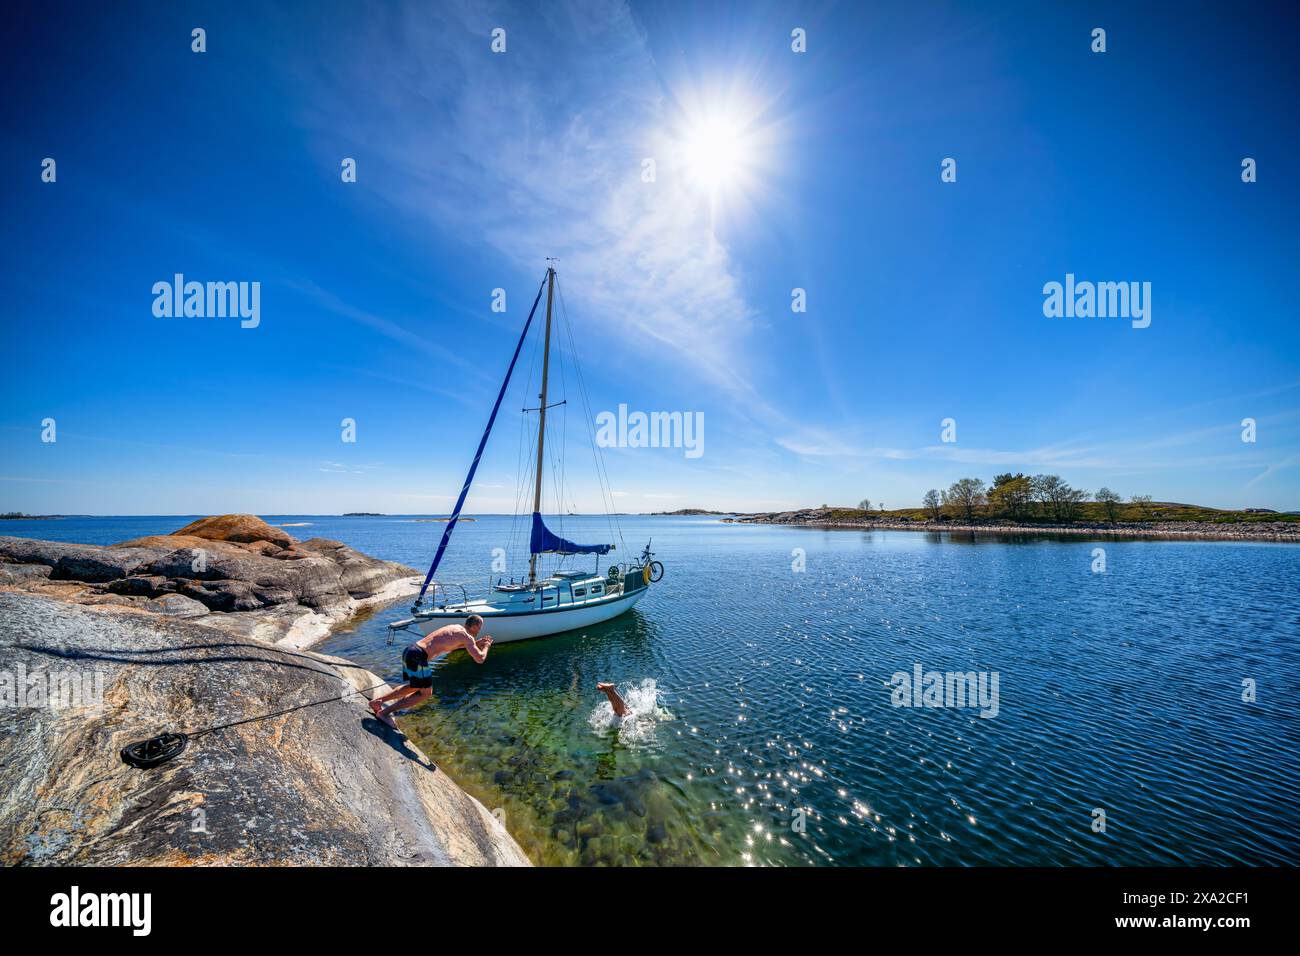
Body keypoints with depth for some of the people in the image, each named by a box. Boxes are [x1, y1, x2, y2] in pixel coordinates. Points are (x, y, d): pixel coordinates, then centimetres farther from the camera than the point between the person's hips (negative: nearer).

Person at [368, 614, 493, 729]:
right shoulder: (467, 637, -7)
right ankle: (385, 712, 6)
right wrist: (486, 646, 9)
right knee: (425, 693, 6)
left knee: (413, 688, 26)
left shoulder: (456, 627, 18)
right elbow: (480, 659, -10)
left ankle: (378, 701, 21)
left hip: (410, 649, 9)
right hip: (418, 657, -9)